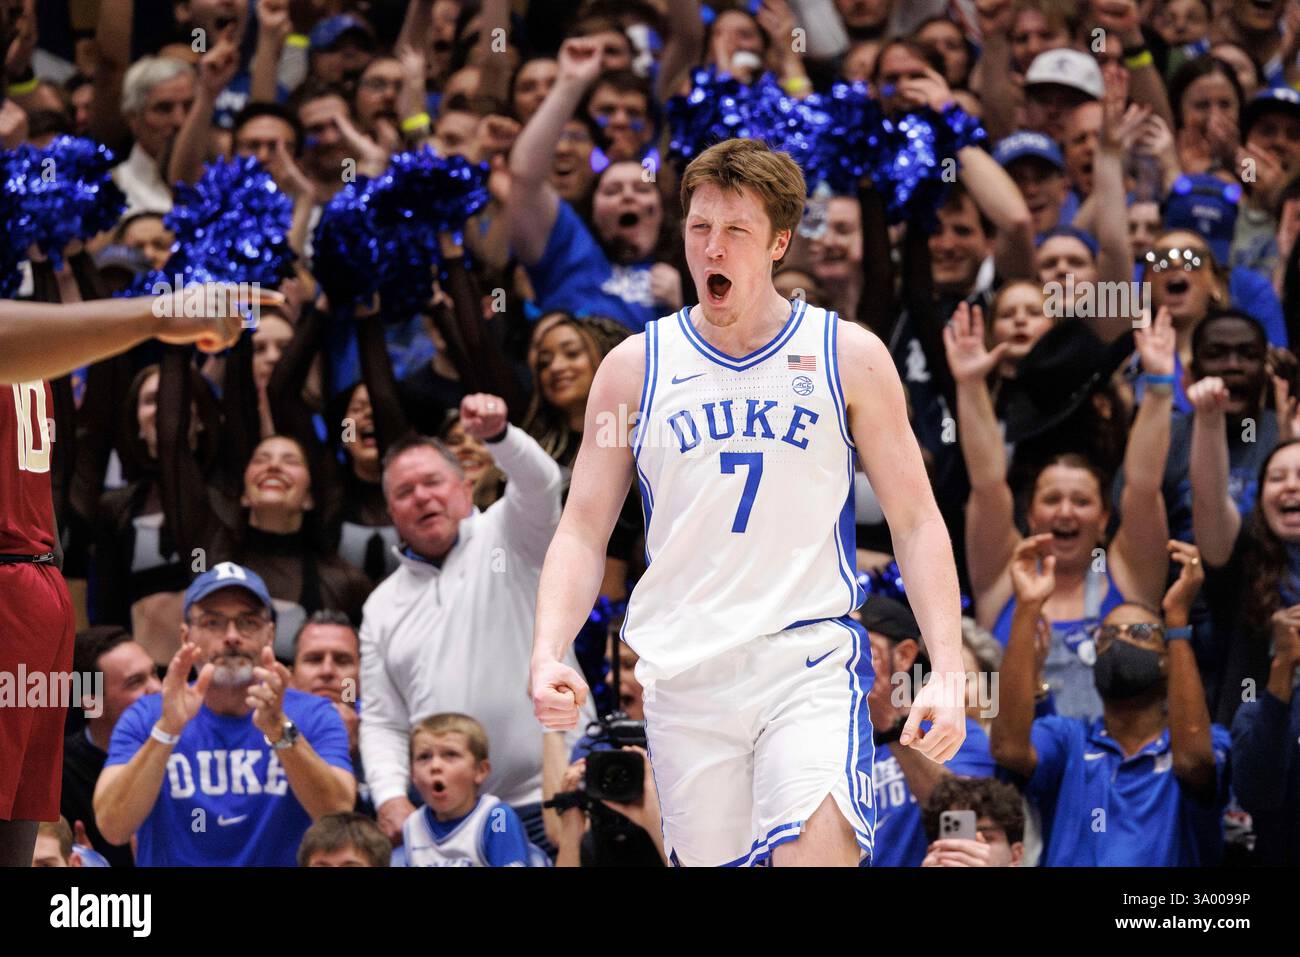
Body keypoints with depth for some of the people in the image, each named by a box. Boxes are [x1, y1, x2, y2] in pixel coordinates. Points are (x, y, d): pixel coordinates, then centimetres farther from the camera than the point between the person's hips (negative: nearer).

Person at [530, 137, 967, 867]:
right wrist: (548, 654, -7)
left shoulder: (849, 356, 5)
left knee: (819, 848, -26)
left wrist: (948, 670, -4)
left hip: (812, 657, -2)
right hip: (683, 673, 2)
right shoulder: (635, 367, 9)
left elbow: (916, 520, 7)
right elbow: (583, 532, 10)